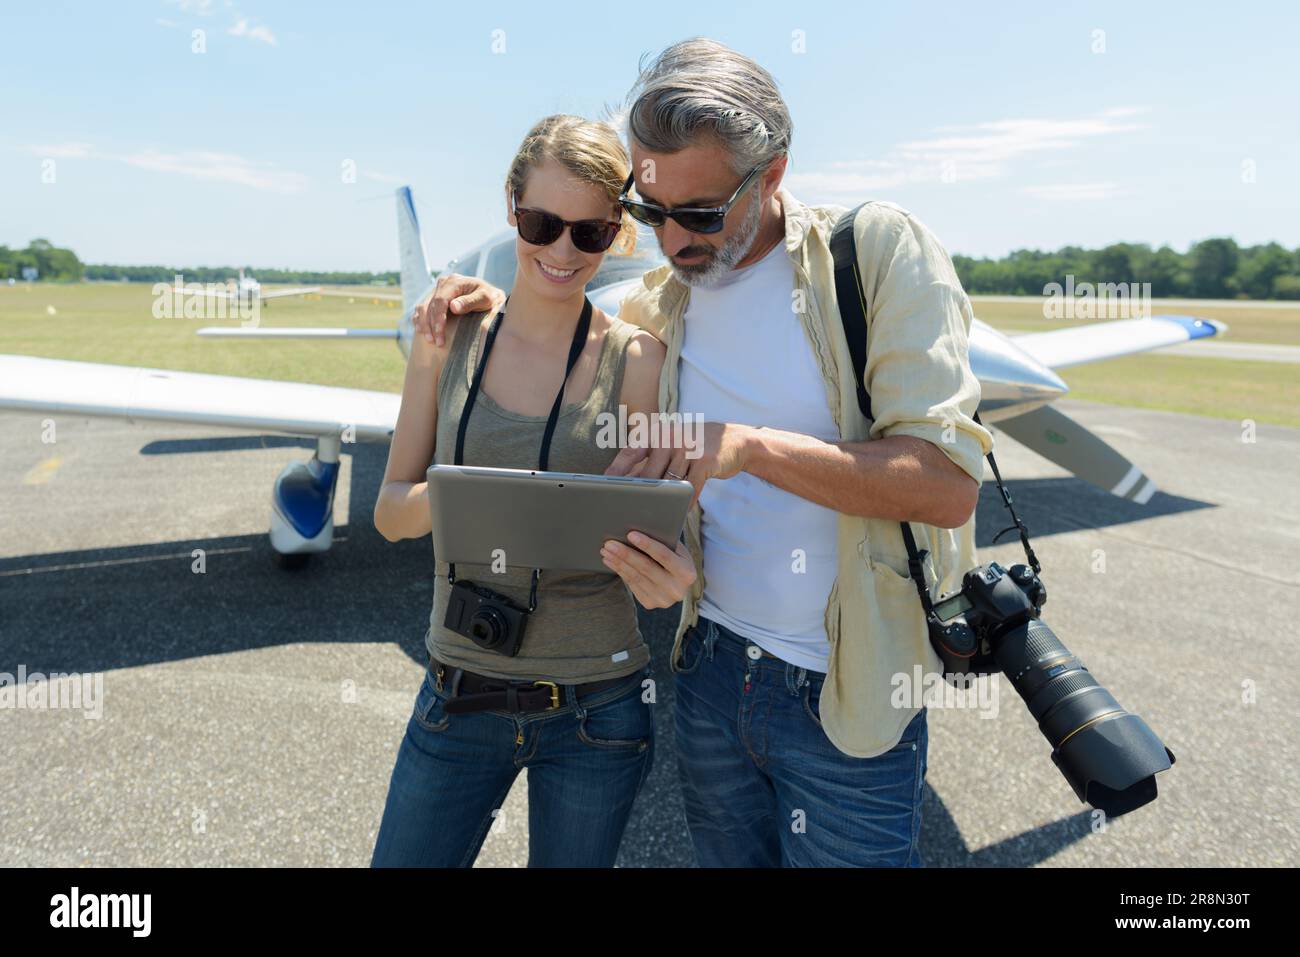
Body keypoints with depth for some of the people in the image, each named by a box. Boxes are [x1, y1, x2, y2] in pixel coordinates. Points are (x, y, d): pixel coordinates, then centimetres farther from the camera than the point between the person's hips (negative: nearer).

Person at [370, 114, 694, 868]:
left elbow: (666, 530, -6)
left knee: (572, 857, 19)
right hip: (459, 692, 2)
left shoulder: (636, 359, -8)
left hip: (595, 709, -1)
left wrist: (676, 570, -29)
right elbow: (390, 509, 1)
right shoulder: (451, 337, -2)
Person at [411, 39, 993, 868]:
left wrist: (749, 444, -28)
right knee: (724, 854, 20)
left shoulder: (880, 249, -12)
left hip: (847, 695, -4)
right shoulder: (667, 295, 4)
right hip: (713, 662, 5)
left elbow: (949, 481, -20)